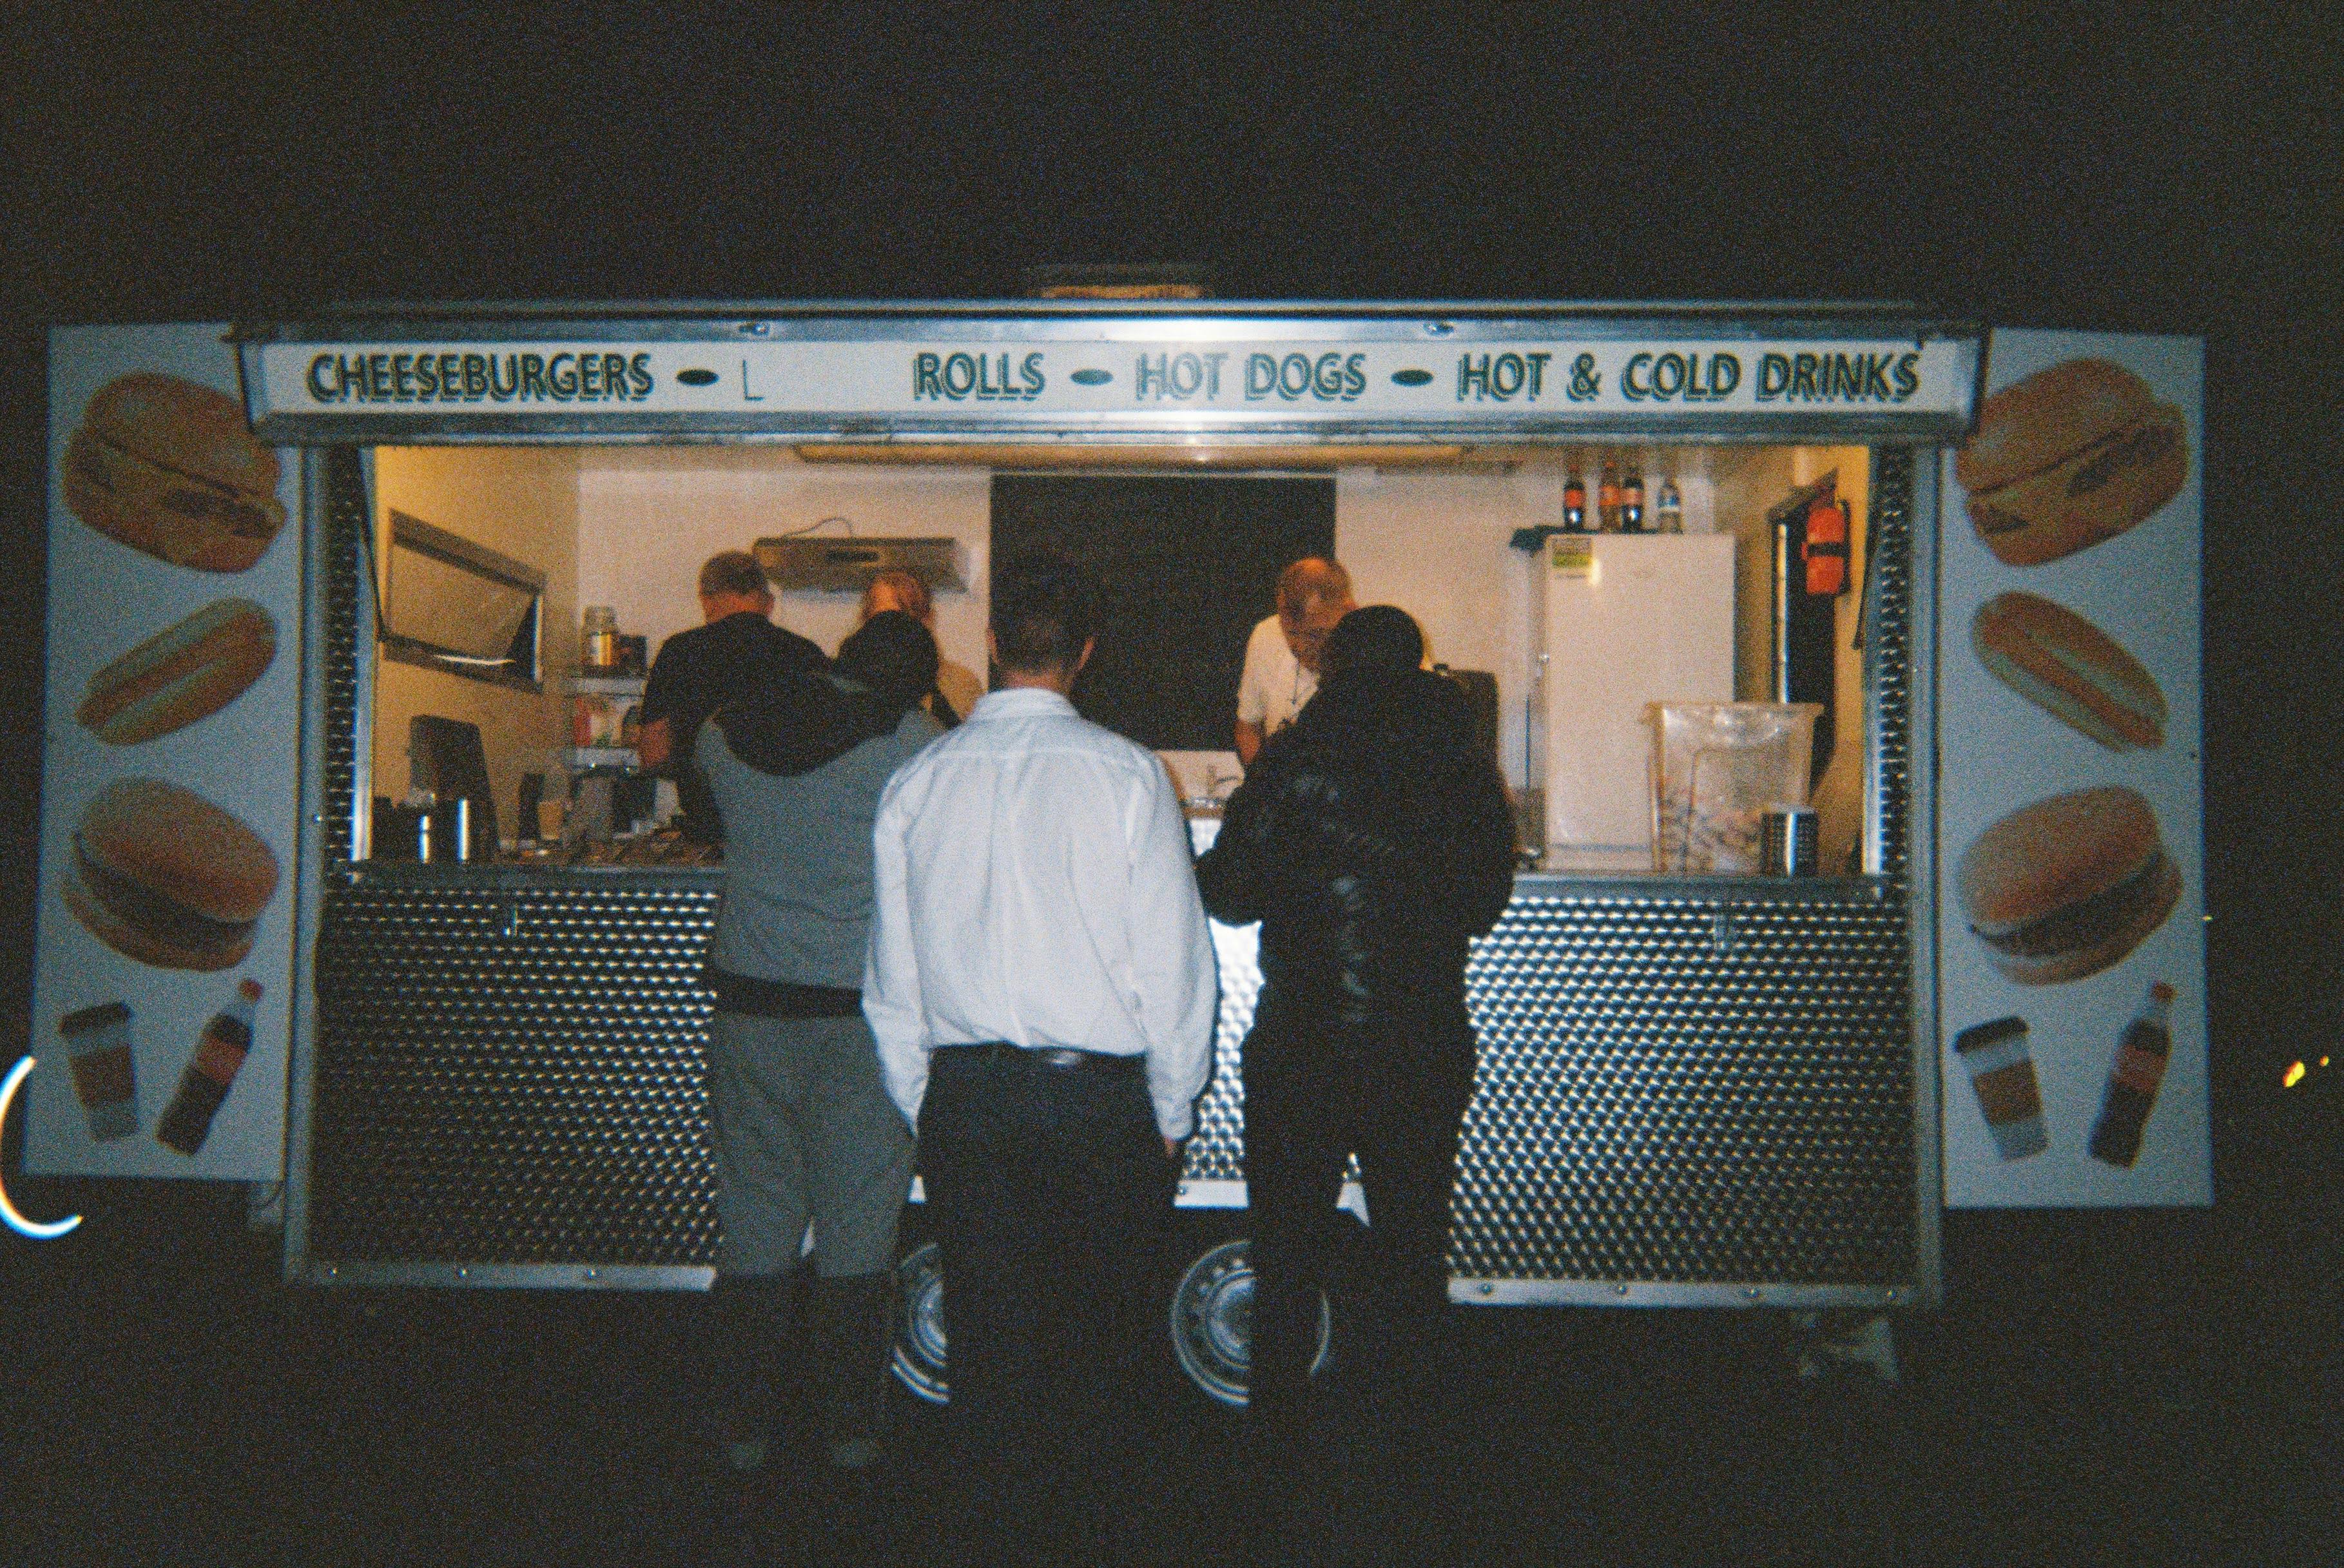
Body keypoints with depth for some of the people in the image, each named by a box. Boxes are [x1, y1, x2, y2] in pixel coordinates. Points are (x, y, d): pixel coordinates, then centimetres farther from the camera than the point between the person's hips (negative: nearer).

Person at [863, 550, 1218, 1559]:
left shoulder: (919, 780, 2)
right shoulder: (1125, 772, -7)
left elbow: (892, 973, 6)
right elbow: (1175, 958, -6)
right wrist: (1171, 1113, 5)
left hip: (962, 1095, 3)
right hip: (1100, 1096, -2)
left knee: (985, 1334, 12)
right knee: (1098, 1335, 11)